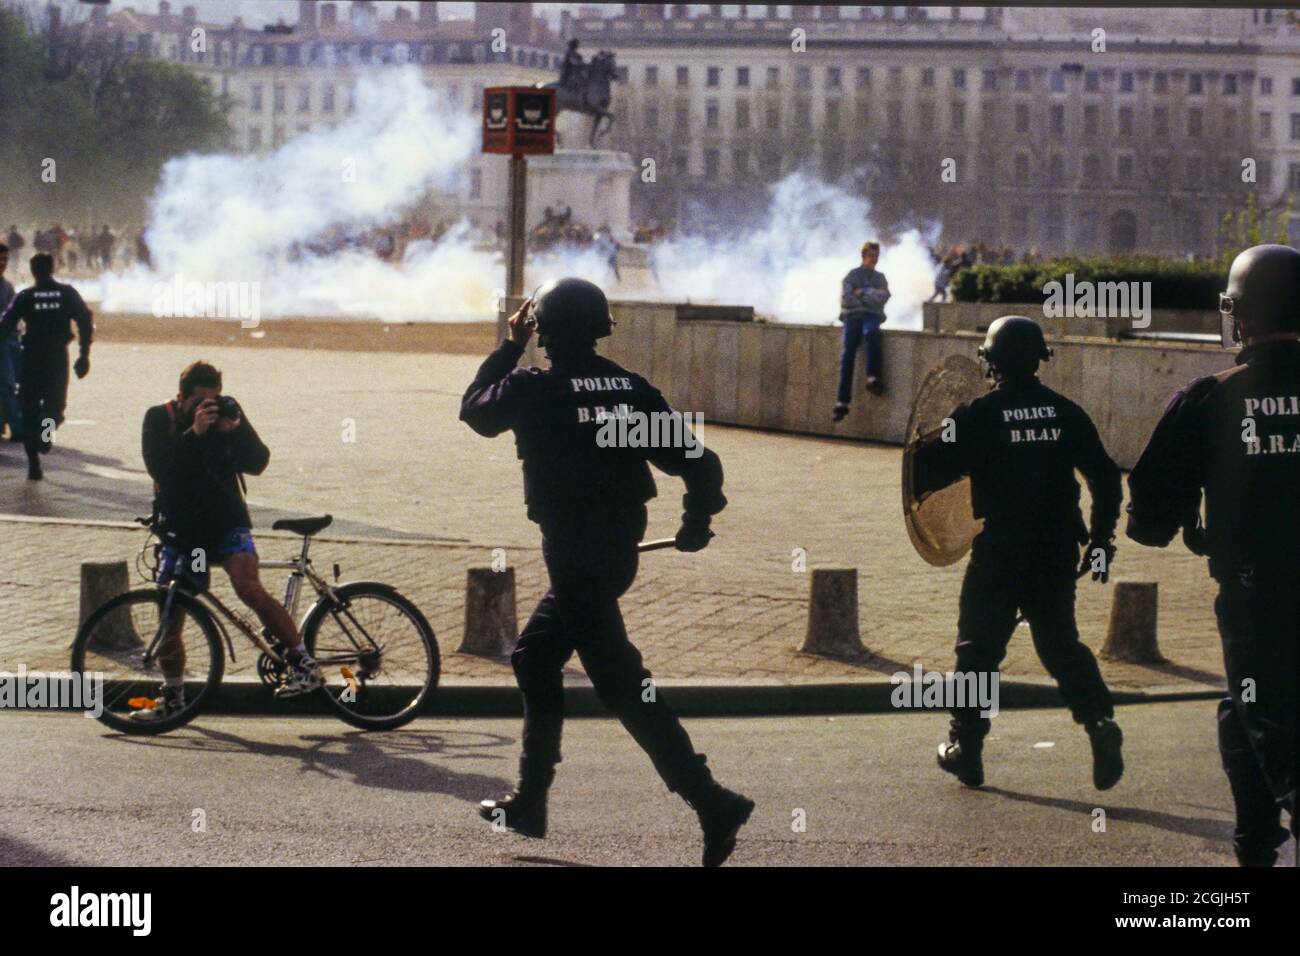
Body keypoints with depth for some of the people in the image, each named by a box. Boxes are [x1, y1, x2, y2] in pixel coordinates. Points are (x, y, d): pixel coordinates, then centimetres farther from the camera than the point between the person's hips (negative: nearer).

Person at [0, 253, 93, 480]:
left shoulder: (24, 297, 1)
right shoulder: (67, 294, 3)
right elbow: (86, 322, -3)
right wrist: (84, 355, 2)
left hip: (31, 358, 0)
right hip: (58, 358, 0)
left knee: (29, 410, 8)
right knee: (56, 403, 14)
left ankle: (34, 465, 3)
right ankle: (50, 423, -24)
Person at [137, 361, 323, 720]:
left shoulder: (227, 411, -3)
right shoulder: (159, 419, -5)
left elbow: (257, 463, -10)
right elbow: (159, 467, -21)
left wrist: (234, 431, -26)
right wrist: (194, 433, -31)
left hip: (226, 522, -2)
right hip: (180, 529, 2)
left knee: (249, 589, -25)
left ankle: (303, 663, -19)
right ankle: (172, 697, 23)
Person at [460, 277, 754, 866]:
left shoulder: (534, 390, -12)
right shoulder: (631, 388, 2)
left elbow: (475, 410, 9)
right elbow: (697, 461, -2)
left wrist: (510, 347, 18)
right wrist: (697, 522, 15)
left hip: (573, 554, -7)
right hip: (616, 550, 7)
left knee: (623, 686, -7)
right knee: (535, 659, 22)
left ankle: (712, 802, -14)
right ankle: (529, 802, 29)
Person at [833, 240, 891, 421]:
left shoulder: (880, 278, 21)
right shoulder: (852, 275, 13)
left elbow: (884, 297, 2)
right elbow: (845, 299, 0)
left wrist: (862, 293, -4)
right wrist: (871, 296, 2)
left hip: (872, 316, 1)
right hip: (852, 316, -1)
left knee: (871, 333, -37)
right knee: (848, 353, -21)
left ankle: (873, 378, -44)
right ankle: (842, 401, -27)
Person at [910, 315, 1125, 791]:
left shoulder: (979, 414, -7)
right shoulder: (1065, 413, 5)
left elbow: (932, 468, -9)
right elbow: (1106, 478, 7)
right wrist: (1101, 539, 15)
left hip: (998, 552, -4)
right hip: (1056, 552, 4)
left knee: (979, 648, 8)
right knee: (1062, 645, 14)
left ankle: (966, 747, 13)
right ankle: (1100, 721, -6)